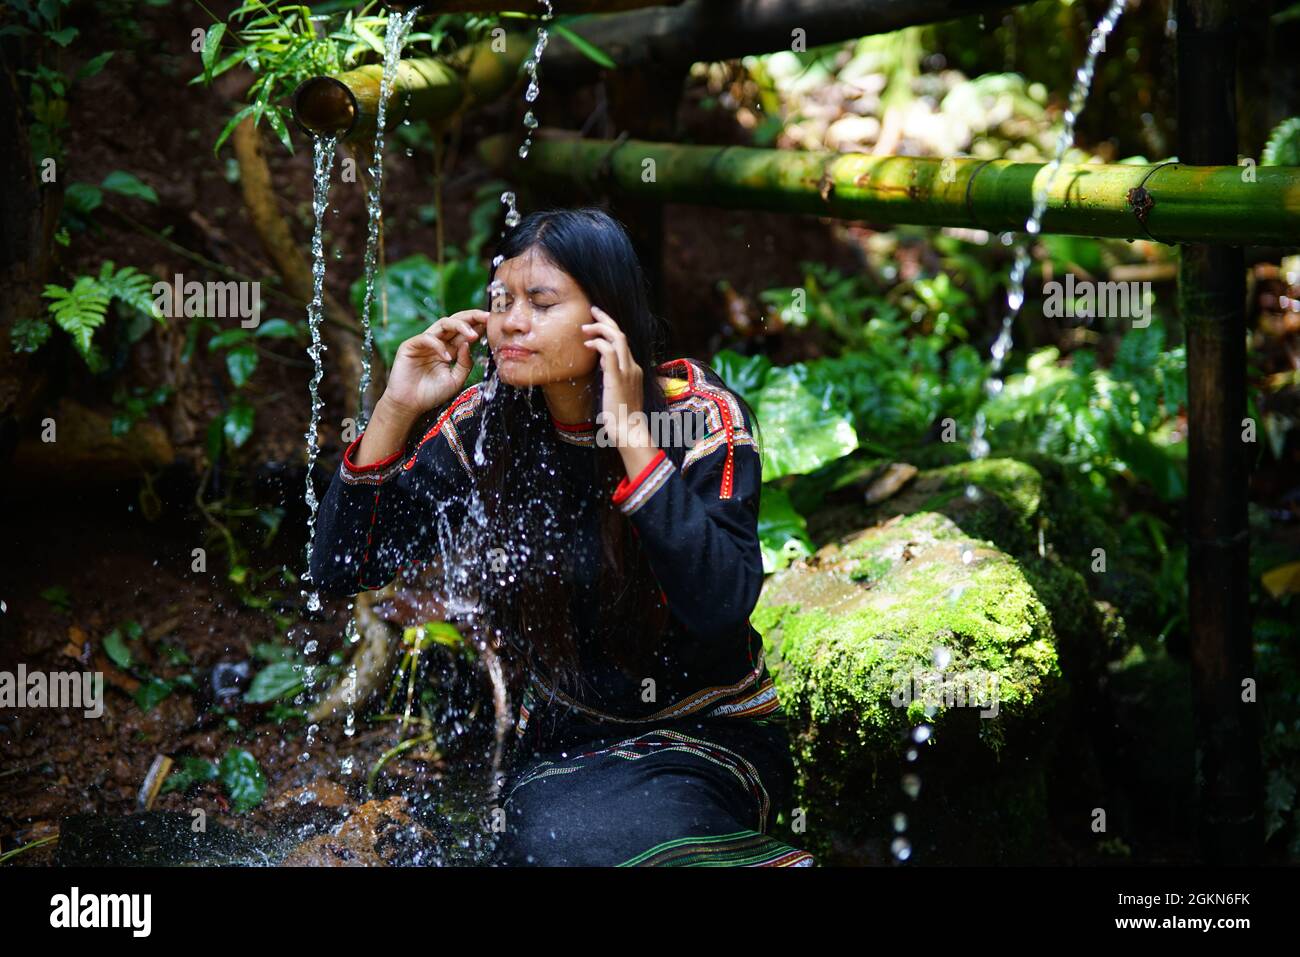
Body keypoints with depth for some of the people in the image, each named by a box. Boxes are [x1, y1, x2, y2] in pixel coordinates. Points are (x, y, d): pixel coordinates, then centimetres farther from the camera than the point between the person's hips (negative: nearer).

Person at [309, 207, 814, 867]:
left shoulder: (699, 417, -14)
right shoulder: (483, 426, -3)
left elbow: (722, 605, -29)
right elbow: (338, 571, -6)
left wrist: (631, 434, -31)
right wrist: (396, 411, -16)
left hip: (708, 737, -3)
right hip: (563, 744, 3)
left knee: (572, 842, -31)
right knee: (538, 838, -30)